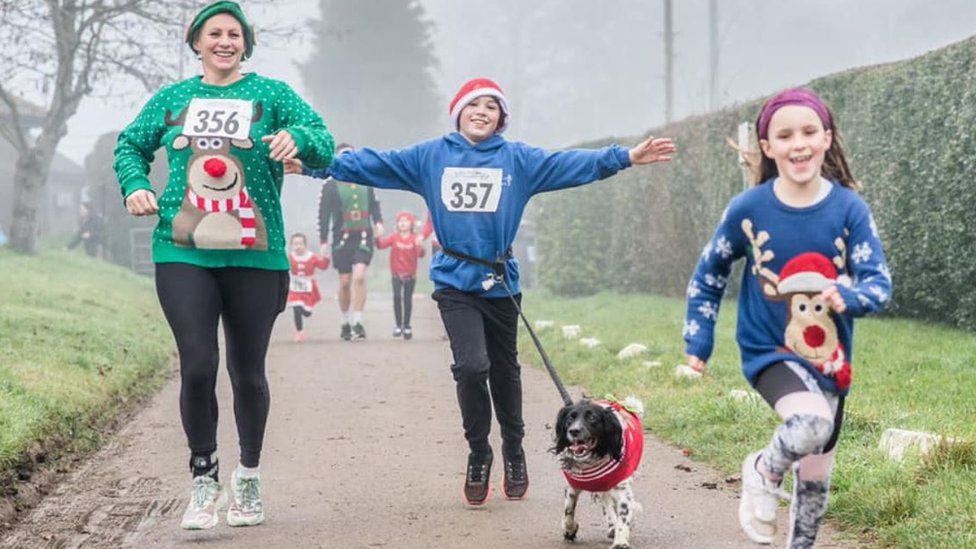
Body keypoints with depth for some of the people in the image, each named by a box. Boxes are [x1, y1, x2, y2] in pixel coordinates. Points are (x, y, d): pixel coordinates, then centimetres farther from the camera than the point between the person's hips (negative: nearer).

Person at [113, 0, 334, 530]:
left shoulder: (270, 94, 4)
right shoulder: (172, 99, 12)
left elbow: (324, 145, -5)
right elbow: (130, 144, 24)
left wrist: (297, 137, -27)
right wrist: (135, 185, 4)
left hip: (254, 256, -1)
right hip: (183, 253, 1)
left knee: (248, 373, 7)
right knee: (197, 366, -11)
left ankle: (249, 476, 29)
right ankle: (203, 477, 9)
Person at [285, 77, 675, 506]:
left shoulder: (518, 160, 2)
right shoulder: (431, 156, 3)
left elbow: (573, 164, -6)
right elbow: (373, 164, 2)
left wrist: (626, 158, -17)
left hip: (501, 283, 1)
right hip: (454, 282, -1)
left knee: (505, 371, 13)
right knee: (471, 365, -17)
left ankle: (514, 454, 34)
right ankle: (478, 455, 4)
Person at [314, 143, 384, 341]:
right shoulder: (331, 185, 0)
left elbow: (374, 204, 18)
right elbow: (323, 214, 0)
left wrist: (378, 222, 0)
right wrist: (323, 241, -3)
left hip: (363, 237, 1)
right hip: (342, 238, -1)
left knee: (359, 276, -15)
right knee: (345, 282, 4)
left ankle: (357, 322, -11)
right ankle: (345, 322, 21)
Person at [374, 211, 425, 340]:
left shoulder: (415, 238, -5)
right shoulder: (394, 237, -2)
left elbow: (420, 254, -17)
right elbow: (382, 244, -14)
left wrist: (420, 246, -37)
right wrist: (377, 238, -34)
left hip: (410, 274, 0)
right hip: (397, 273, 0)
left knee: (408, 299, 7)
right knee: (397, 297, -9)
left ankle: (407, 326, 19)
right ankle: (398, 325, 1)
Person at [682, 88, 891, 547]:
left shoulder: (849, 208, -10)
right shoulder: (748, 209, -11)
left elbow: (879, 283, -12)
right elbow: (708, 276, 4)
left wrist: (848, 297, -35)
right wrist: (699, 342, 1)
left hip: (828, 357, 3)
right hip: (769, 351, -3)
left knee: (816, 474, 13)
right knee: (810, 422, -33)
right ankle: (763, 472, -1)